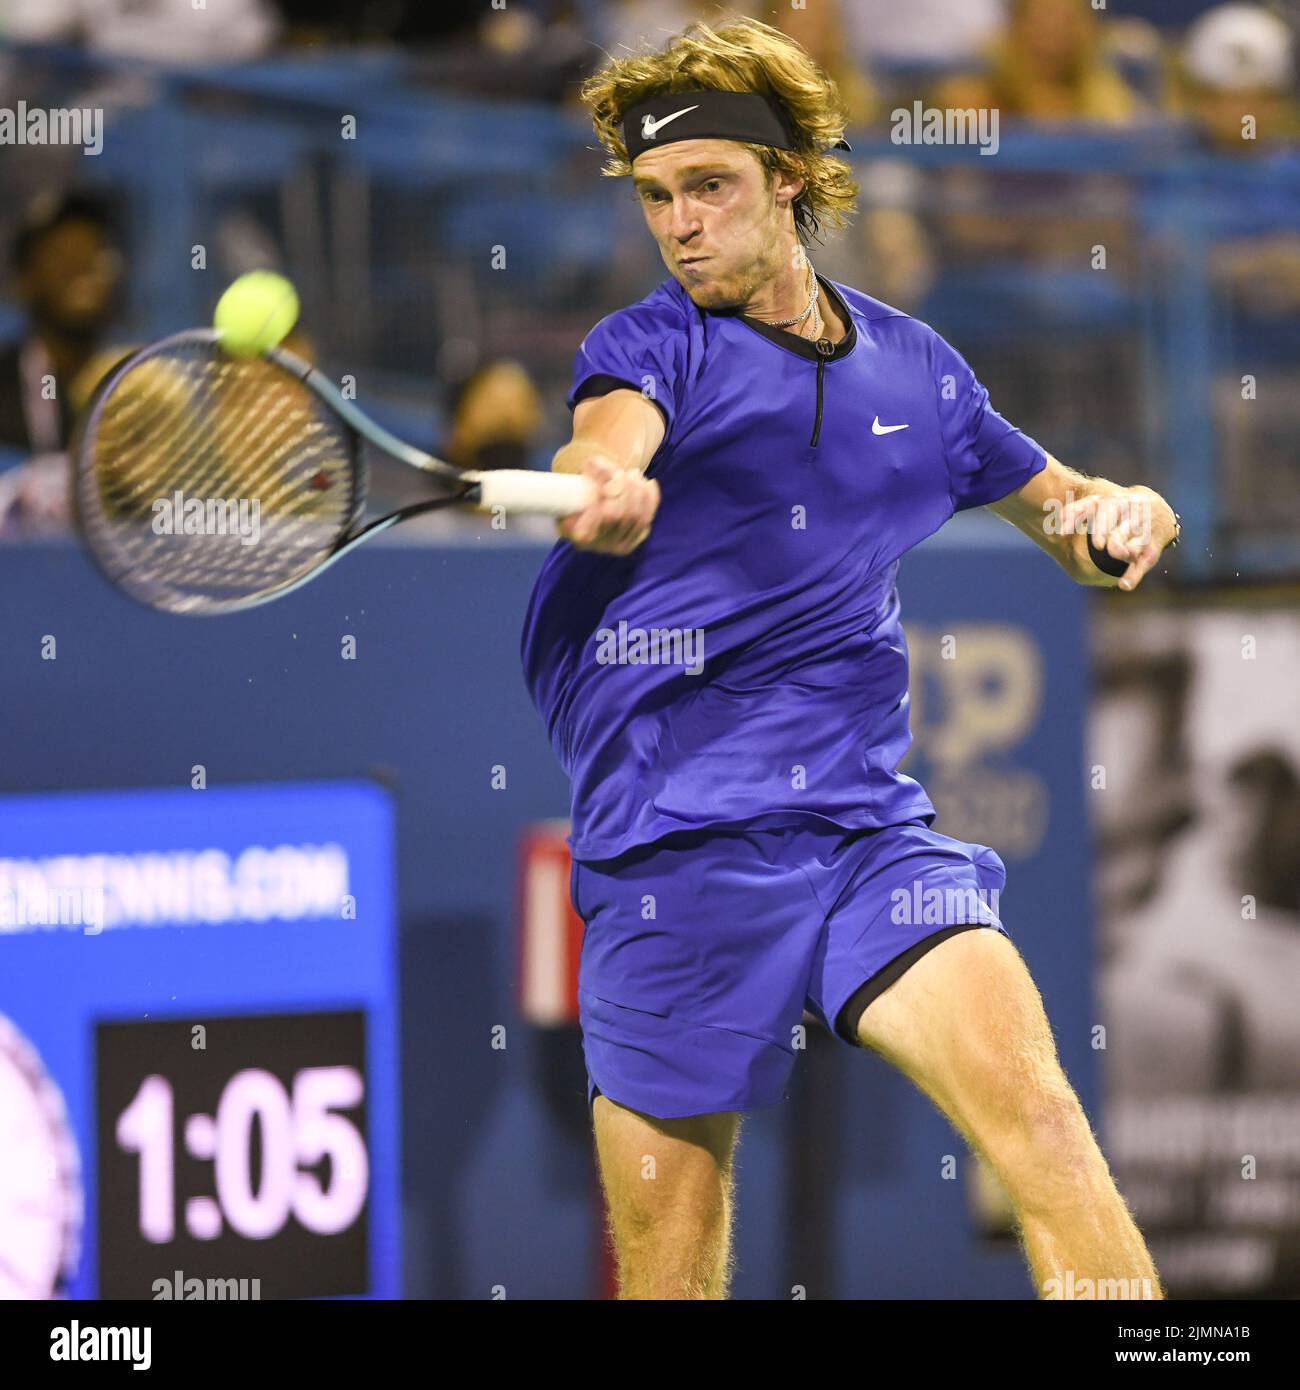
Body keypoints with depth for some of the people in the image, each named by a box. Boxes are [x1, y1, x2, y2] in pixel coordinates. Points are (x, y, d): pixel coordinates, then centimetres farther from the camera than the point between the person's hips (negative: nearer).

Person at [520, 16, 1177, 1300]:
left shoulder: (915, 368, 12)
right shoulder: (649, 347, -1)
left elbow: (1071, 520, 25)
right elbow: (605, 448, -25)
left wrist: (1131, 513, 1)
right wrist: (602, 497, -50)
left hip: (869, 829, 2)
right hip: (674, 846, -2)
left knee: (1034, 1110, -22)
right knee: (668, 1272, 0)